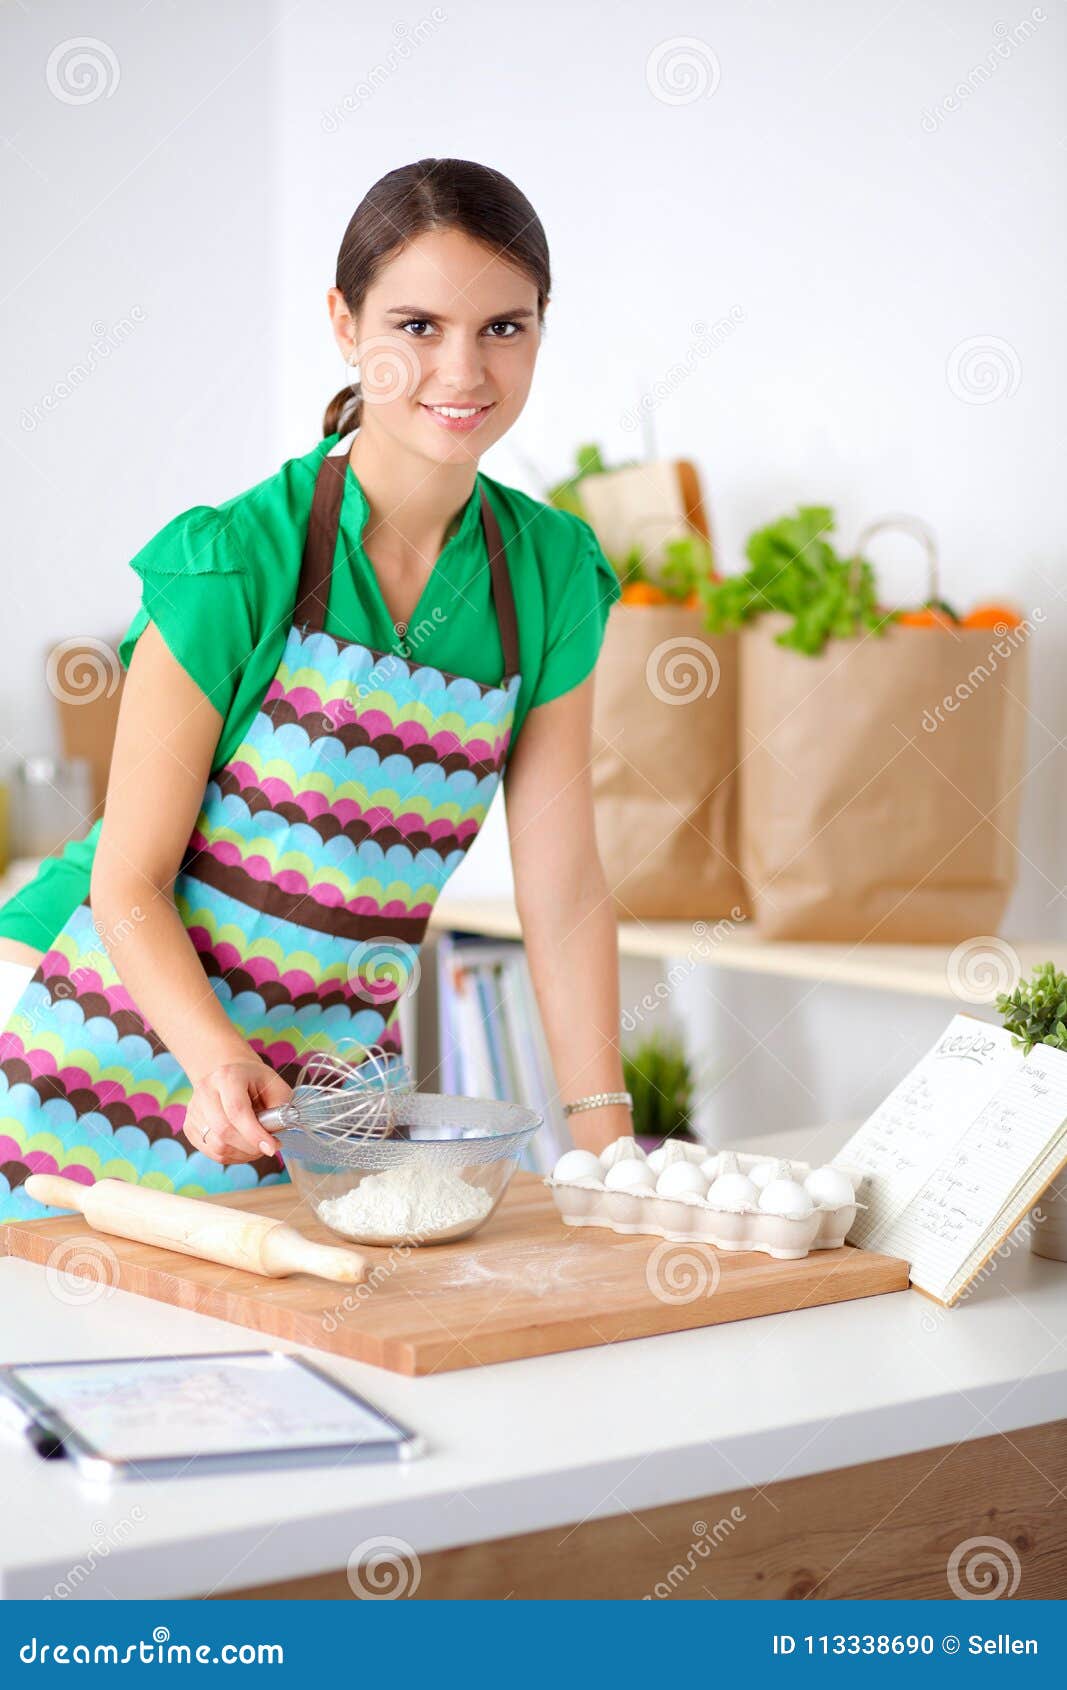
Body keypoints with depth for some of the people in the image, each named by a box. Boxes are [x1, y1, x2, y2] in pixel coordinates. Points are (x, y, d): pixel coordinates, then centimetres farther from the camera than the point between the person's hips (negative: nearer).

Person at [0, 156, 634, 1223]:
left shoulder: (551, 574, -2)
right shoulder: (235, 564, -16)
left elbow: (562, 885, 0)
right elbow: (130, 881, -12)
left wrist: (605, 1138, -3)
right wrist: (217, 1058, -28)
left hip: (330, 1074, 4)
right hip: (122, 1054, -4)